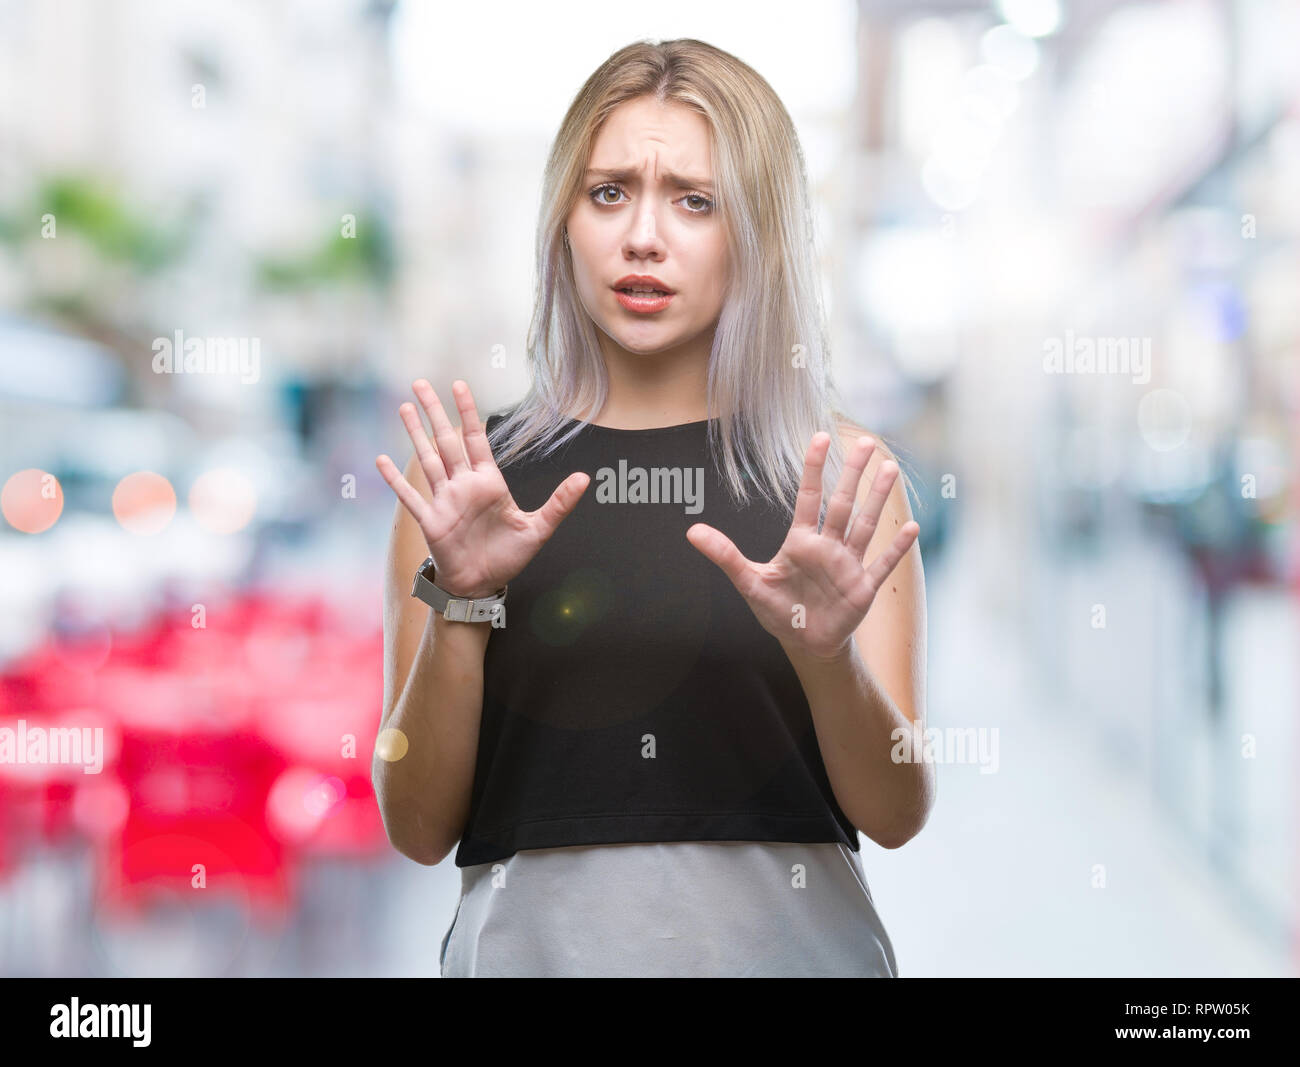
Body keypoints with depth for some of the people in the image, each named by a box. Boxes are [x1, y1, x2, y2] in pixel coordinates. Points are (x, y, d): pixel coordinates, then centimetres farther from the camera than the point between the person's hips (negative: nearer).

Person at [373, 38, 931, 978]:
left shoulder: (838, 480, 0)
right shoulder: (465, 475, 1)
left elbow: (896, 815, -4)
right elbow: (419, 828, -3)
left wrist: (825, 653, -21)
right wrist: (455, 603, -16)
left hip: (782, 935, 0)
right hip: (539, 935, 0)